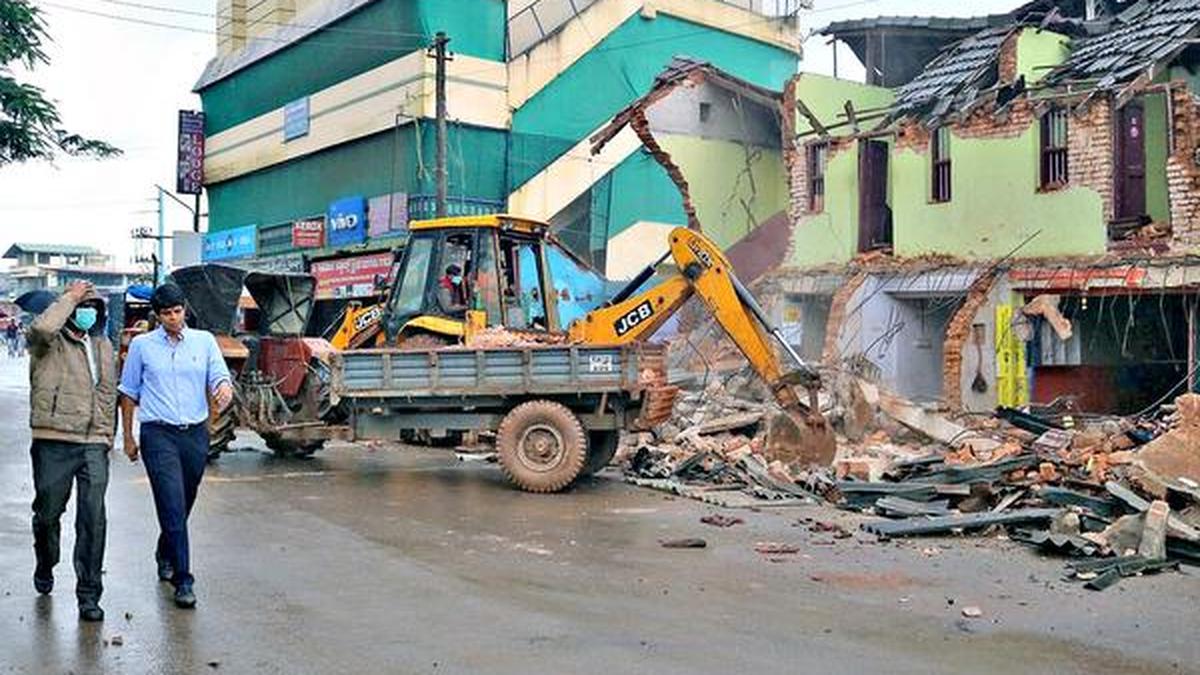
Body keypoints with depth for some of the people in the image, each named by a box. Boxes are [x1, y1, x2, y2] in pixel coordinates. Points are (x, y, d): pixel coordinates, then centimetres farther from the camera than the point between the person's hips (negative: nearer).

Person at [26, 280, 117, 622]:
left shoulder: (103, 346, 15)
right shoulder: (48, 343, -1)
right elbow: (41, 328, -28)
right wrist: (70, 297, -14)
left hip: (93, 444, 3)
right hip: (53, 443, -3)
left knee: (93, 519, -4)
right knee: (48, 513, 12)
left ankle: (89, 595, 2)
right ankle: (45, 569, 41)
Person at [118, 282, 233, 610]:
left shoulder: (204, 340, 7)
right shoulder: (141, 345, 3)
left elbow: (220, 377, 1)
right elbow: (128, 393, 10)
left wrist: (224, 388, -24)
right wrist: (128, 438, 10)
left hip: (196, 433, 3)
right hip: (158, 434, -3)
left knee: (183, 506, 16)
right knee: (173, 507, -11)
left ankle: (165, 555, 42)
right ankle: (183, 580, -6)